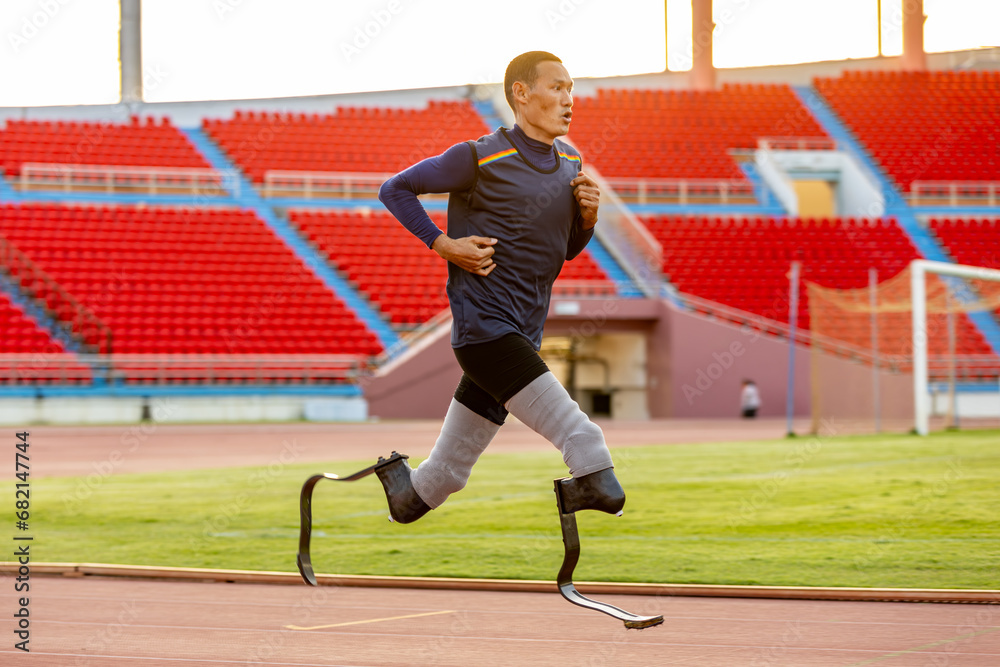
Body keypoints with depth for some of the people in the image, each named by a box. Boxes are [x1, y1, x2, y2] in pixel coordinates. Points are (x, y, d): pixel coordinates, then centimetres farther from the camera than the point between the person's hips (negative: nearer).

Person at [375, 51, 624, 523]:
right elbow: (395, 189, -2)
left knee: (447, 472, 15)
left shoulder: (570, 164, 10)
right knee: (580, 436, -23)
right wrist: (444, 245, -12)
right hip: (484, 329, -8)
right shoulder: (480, 159, -11)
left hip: (523, 336, 8)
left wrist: (587, 217, 0)